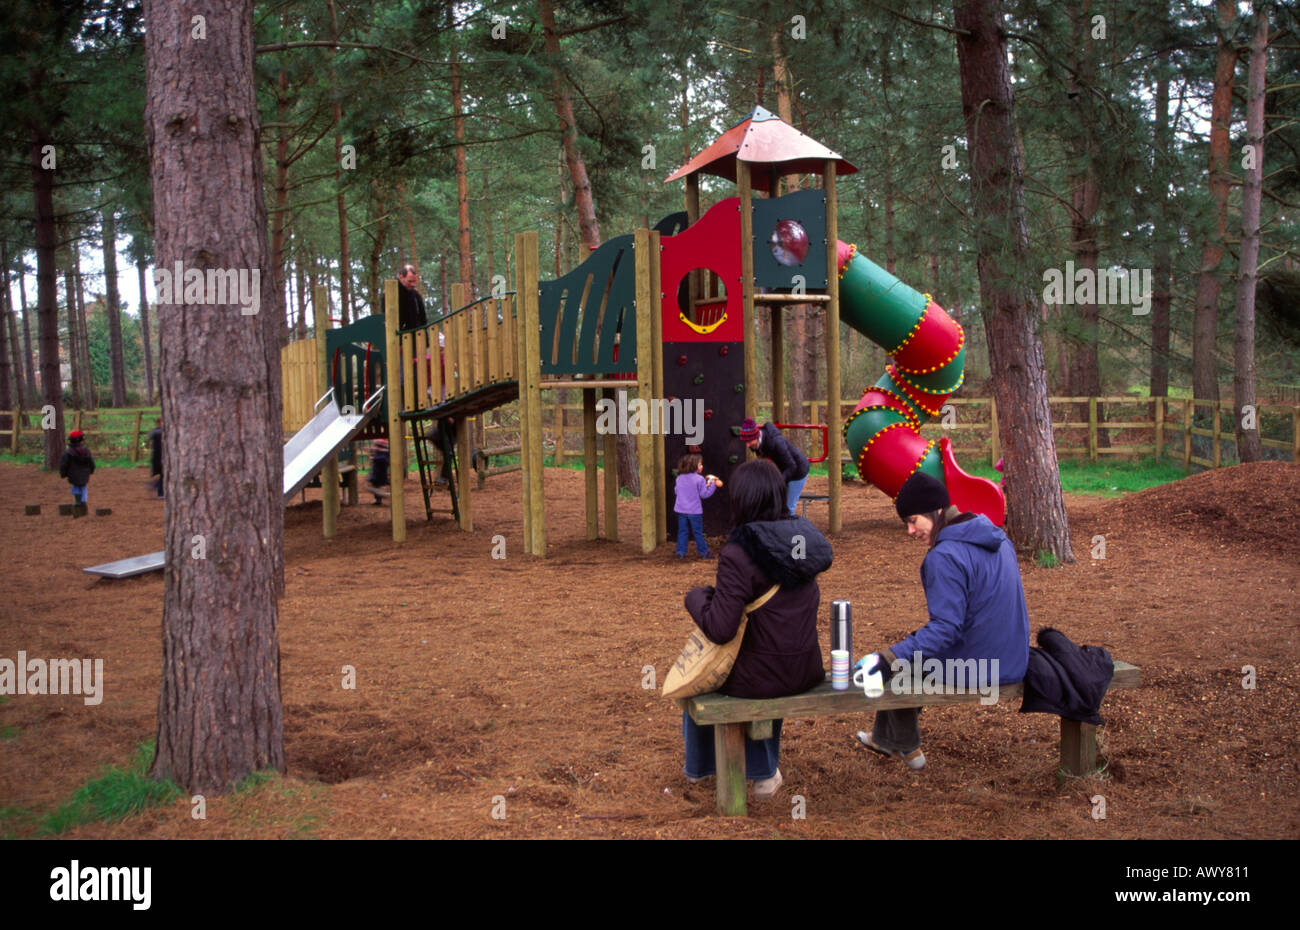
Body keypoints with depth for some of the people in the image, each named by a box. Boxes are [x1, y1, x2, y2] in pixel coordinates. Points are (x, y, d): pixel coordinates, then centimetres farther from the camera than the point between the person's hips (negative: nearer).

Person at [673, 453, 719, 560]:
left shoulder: (679, 478, 3)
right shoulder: (699, 479, -13)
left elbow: (676, 491, 14)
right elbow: (704, 494, -12)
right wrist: (713, 485, -5)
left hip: (681, 511, 4)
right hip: (695, 511, -4)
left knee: (682, 531, 9)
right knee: (698, 532, 5)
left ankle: (681, 552, 7)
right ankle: (703, 552, 12)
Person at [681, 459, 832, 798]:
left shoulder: (738, 554, -23)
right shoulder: (804, 537, -1)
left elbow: (719, 629, -25)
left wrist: (697, 597, -3)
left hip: (760, 678, -5)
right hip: (806, 674, 6)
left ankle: (698, 767, 48)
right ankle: (764, 772, 45)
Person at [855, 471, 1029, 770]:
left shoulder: (944, 556, -22)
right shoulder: (997, 539, 6)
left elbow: (946, 627, -25)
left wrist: (891, 658, -24)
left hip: (973, 666, -9)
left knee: (898, 660, 16)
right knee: (908, 651, 26)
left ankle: (909, 750, 31)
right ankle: (884, 738, 38)